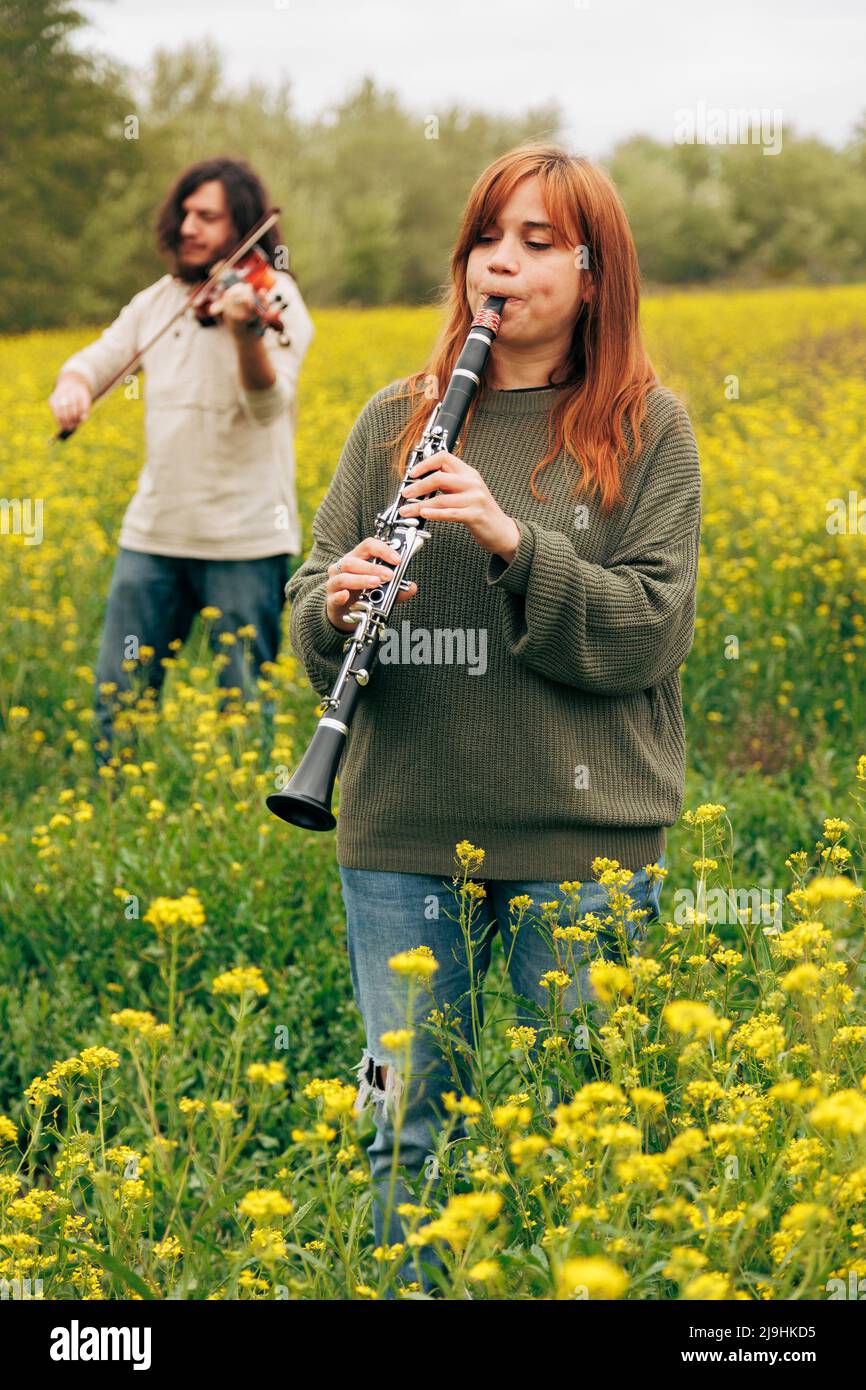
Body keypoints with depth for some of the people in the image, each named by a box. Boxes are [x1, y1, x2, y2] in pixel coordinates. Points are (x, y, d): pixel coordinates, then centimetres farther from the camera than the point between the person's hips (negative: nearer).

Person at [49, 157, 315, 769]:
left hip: (246, 537, -5)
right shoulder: (158, 301, 10)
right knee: (117, 694, 7)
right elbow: (101, 356, 8)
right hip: (155, 530, 5)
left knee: (244, 703, 2)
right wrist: (73, 382, -16)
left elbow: (268, 405, -22)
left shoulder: (274, 300, -8)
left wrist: (246, 334, -42)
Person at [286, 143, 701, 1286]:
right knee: (409, 1128, 7)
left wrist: (514, 542, -21)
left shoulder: (647, 430, 0)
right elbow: (309, 610, 8)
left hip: (582, 836, -2)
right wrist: (335, 606, -15)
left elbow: (651, 632, -8)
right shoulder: (394, 420, 8)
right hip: (407, 832, 2)